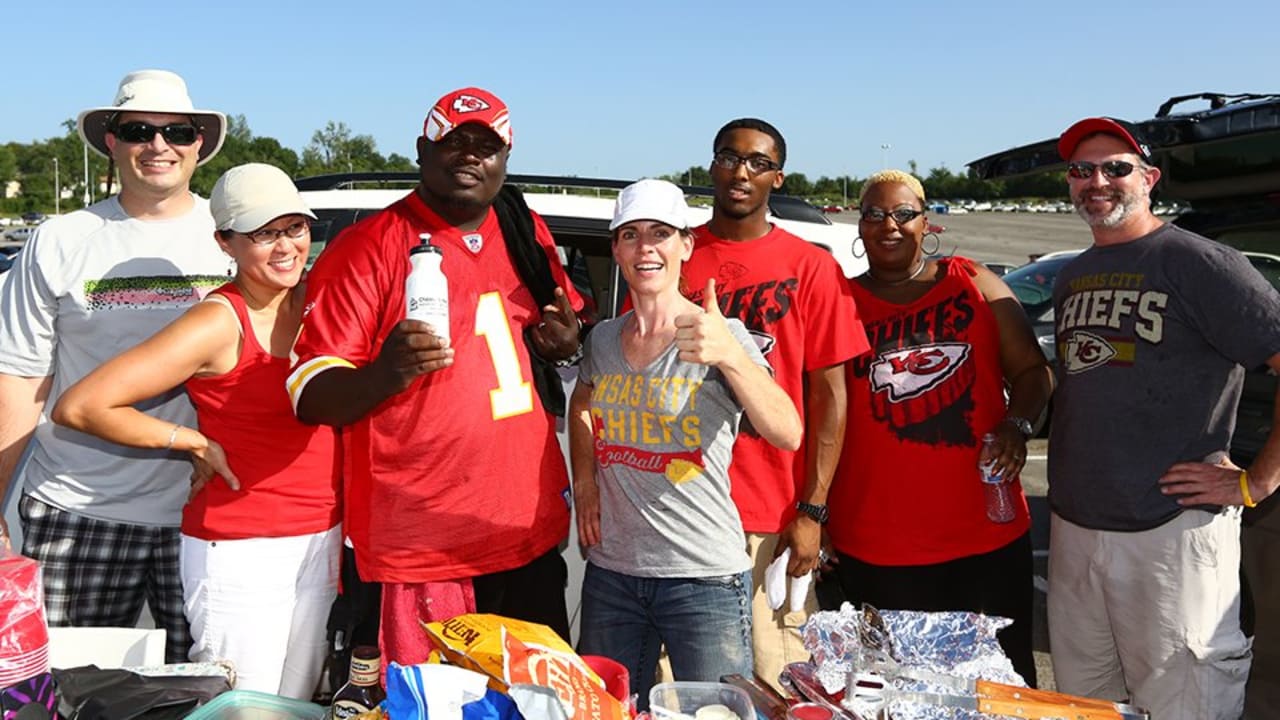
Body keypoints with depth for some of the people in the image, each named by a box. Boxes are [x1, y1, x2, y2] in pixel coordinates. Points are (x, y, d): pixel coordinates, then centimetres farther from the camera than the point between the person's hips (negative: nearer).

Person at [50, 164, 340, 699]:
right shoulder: (218, 323, -14)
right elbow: (78, 406, -18)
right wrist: (198, 443, -11)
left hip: (321, 542, 6)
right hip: (240, 554, -6)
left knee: (297, 711, 17)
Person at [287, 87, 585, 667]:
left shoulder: (528, 235, 9)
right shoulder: (367, 248, -7)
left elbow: (563, 335, 25)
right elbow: (308, 397, -10)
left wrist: (567, 344, 0)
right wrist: (386, 373, -31)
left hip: (533, 533, 6)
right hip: (421, 550, -5)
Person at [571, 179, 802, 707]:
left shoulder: (720, 336, -11)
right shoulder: (602, 339, 4)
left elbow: (788, 435, -26)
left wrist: (731, 355, -42)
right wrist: (585, 481, 10)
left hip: (705, 578, -4)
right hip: (611, 571, 5)